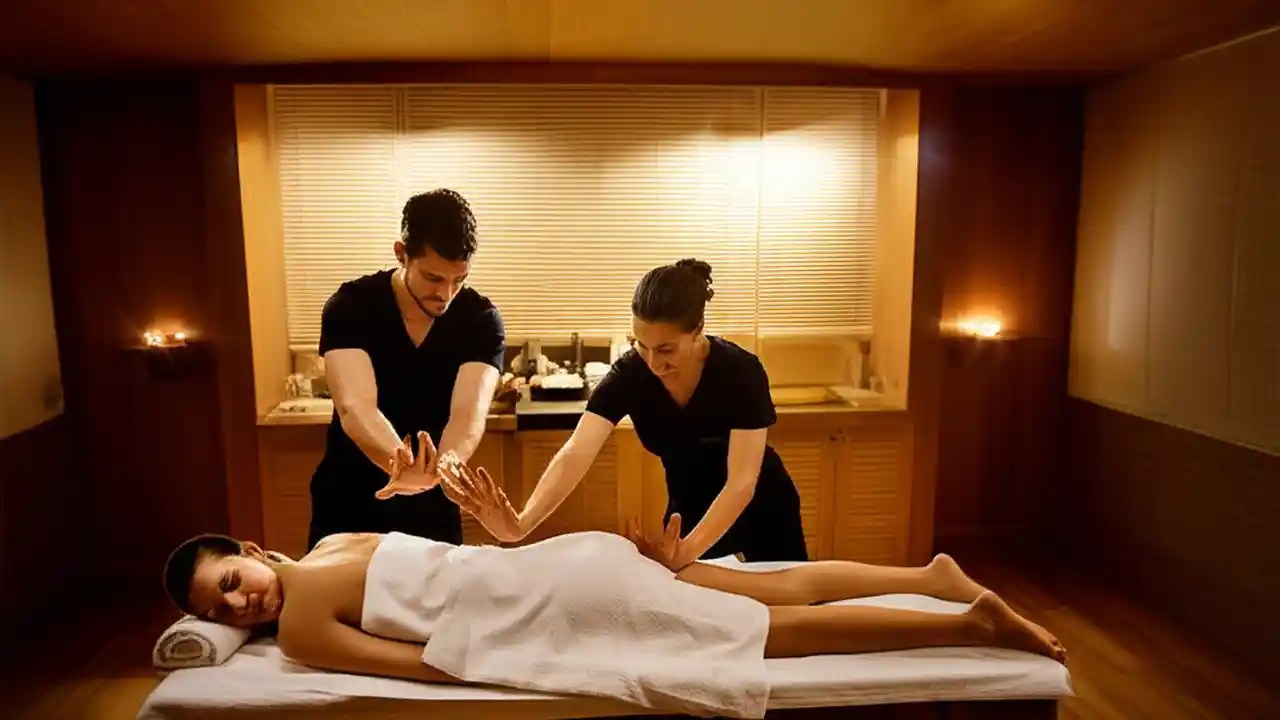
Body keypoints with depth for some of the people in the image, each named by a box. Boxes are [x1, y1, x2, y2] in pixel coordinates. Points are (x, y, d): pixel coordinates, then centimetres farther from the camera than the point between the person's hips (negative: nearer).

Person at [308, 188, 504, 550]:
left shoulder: (480, 319, -15)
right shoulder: (350, 305, -18)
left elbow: (469, 411, -30)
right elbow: (355, 407, -32)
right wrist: (402, 463, -53)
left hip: (433, 505, 1)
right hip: (348, 501, 0)